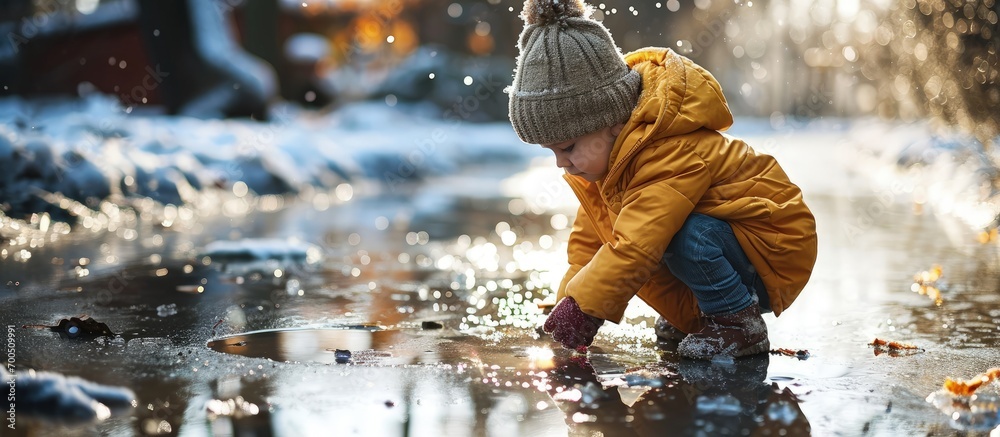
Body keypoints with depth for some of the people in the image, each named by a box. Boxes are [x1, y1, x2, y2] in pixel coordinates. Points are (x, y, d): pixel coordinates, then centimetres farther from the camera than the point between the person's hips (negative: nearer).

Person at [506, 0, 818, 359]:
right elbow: (590, 233, 5)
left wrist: (581, 306, -31)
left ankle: (740, 322, -13)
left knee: (684, 236, -35)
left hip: (773, 255, -9)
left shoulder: (669, 154, -34)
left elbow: (635, 248, -38)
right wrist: (570, 303, -3)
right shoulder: (607, 149, -3)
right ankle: (694, 315, 10)